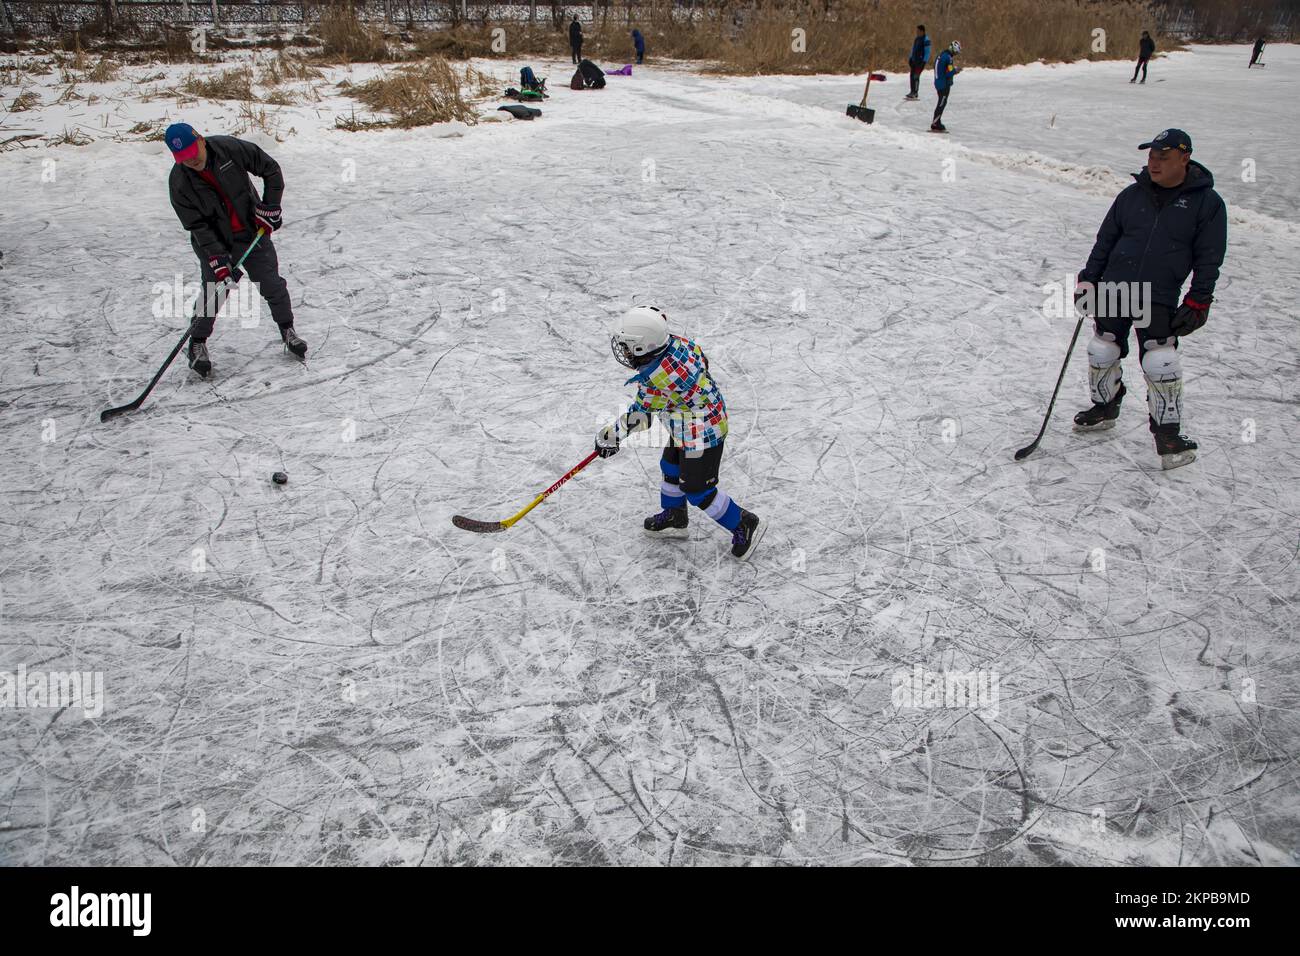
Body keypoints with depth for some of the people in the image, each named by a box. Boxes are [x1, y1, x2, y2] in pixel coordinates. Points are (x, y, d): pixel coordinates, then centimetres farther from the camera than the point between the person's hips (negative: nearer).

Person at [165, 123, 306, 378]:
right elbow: (197, 226, -15)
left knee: (272, 284, 4)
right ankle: (197, 343, 10)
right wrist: (217, 258, -24)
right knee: (213, 293, -8)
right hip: (214, 240, -1)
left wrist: (269, 206, -11)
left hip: (253, 230, 1)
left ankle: (286, 329, 26)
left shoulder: (230, 148, -17)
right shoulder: (179, 183, -15)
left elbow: (271, 170, -7)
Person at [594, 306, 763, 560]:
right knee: (671, 469, 24)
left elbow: (637, 417, -19)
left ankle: (744, 525, 17)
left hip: (700, 434, -10)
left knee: (697, 490, 3)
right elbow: (701, 357, 10)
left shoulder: (655, 381, -32)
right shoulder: (676, 342, -9)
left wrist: (609, 436, -4)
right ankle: (674, 518, 43)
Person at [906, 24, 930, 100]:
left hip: (921, 61, -8)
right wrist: (910, 59, 17)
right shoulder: (917, 39, 13)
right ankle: (912, 92, 14)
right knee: (912, 76, 7)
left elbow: (927, 52, -14)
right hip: (914, 60, 8)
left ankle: (915, 94, -7)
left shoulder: (926, 40, -12)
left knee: (916, 76, -10)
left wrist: (924, 62, -19)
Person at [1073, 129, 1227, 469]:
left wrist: (1197, 303, -7)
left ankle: (1168, 432, 7)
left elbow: (1209, 260, -1)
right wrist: (1088, 280, 8)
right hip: (1114, 289, 4)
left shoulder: (1207, 202, 0)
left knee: (1160, 366, -9)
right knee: (1101, 353, 9)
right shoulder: (1132, 195, 8)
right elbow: (1105, 241, 14)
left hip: (1160, 300, -4)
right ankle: (1105, 407, 34)